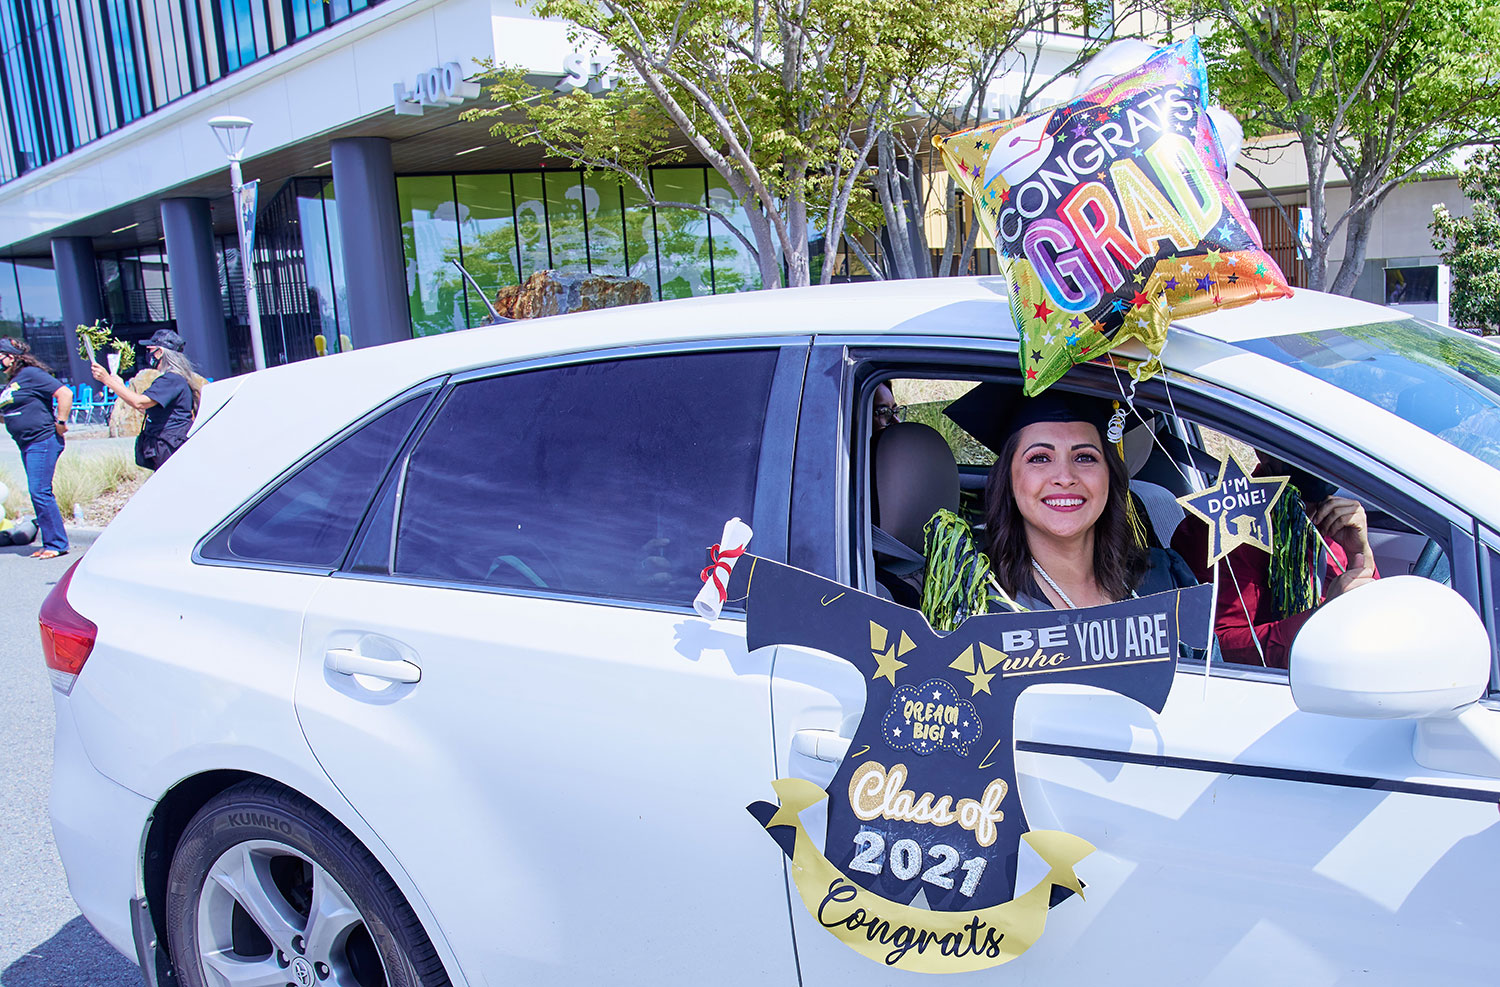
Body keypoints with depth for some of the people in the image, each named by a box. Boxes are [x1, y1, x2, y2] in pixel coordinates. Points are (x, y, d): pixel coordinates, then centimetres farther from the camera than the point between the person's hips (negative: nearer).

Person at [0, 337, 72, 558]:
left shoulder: (31, 374, -11)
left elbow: (65, 393, -19)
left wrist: (60, 422, -16)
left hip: (42, 442, -9)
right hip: (26, 445, 9)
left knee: (40, 492, -10)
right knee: (38, 493, 10)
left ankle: (57, 543, -4)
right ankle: (50, 542, 15)